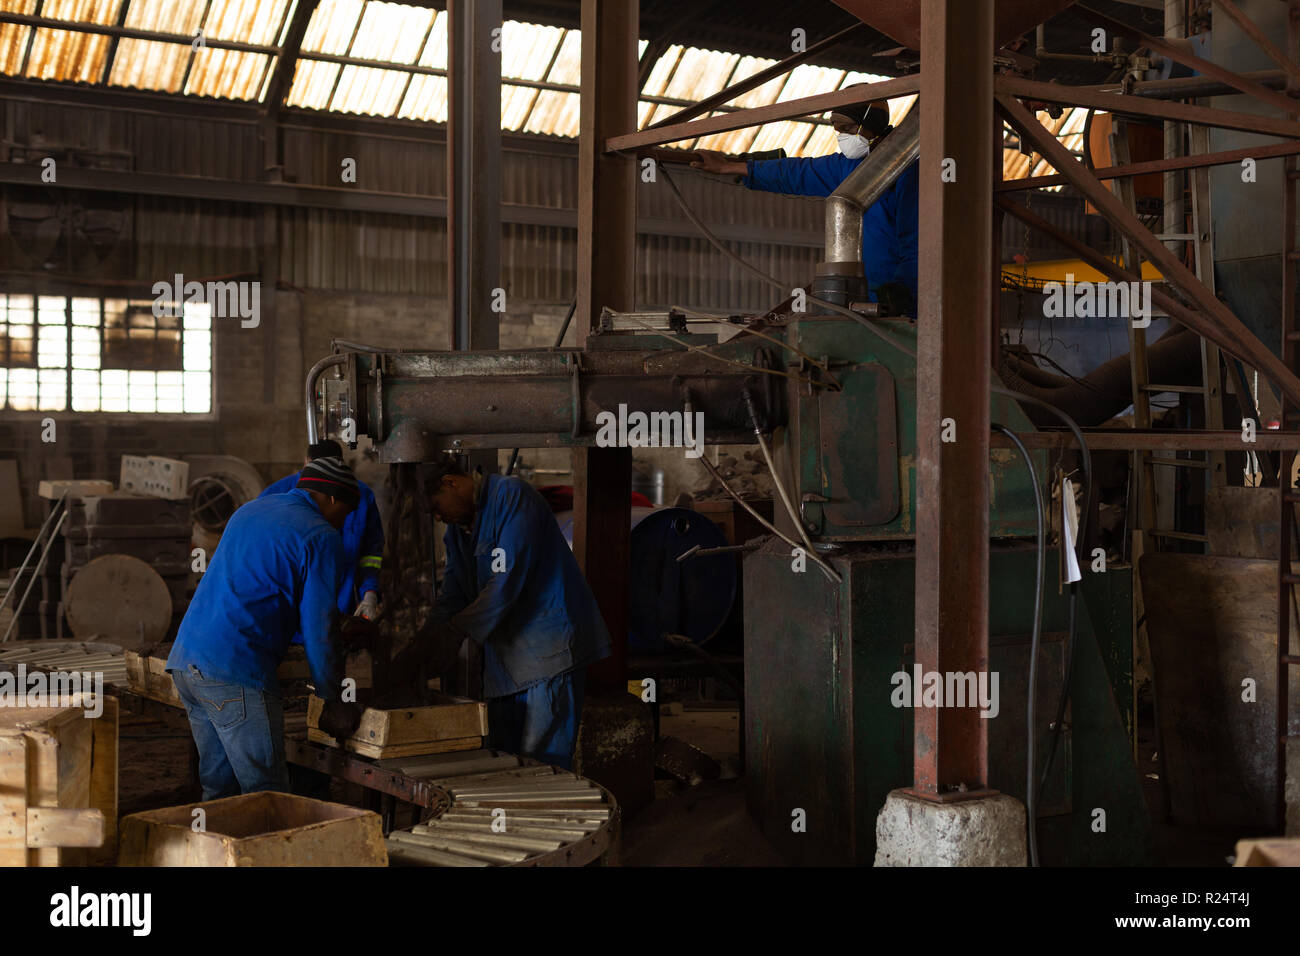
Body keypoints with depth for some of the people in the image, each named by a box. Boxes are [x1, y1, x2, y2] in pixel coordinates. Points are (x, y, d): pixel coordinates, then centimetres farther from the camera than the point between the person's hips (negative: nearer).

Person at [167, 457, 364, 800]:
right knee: (267, 793, -5)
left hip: (184, 658, 9)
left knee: (219, 787, 14)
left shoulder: (249, 510, 23)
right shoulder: (321, 536, -2)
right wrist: (334, 701, 4)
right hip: (235, 671, -9)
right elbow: (317, 627, -5)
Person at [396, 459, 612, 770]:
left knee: (541, 762, -11)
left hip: (549, 647, -9)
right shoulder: (457, 530, 16)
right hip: (505, 657, 9)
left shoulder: (512, 496, -11)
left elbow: (508, 578, -20)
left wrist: (454, 633, -22)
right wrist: (418, 649, 0)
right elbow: (451, 598, 15)